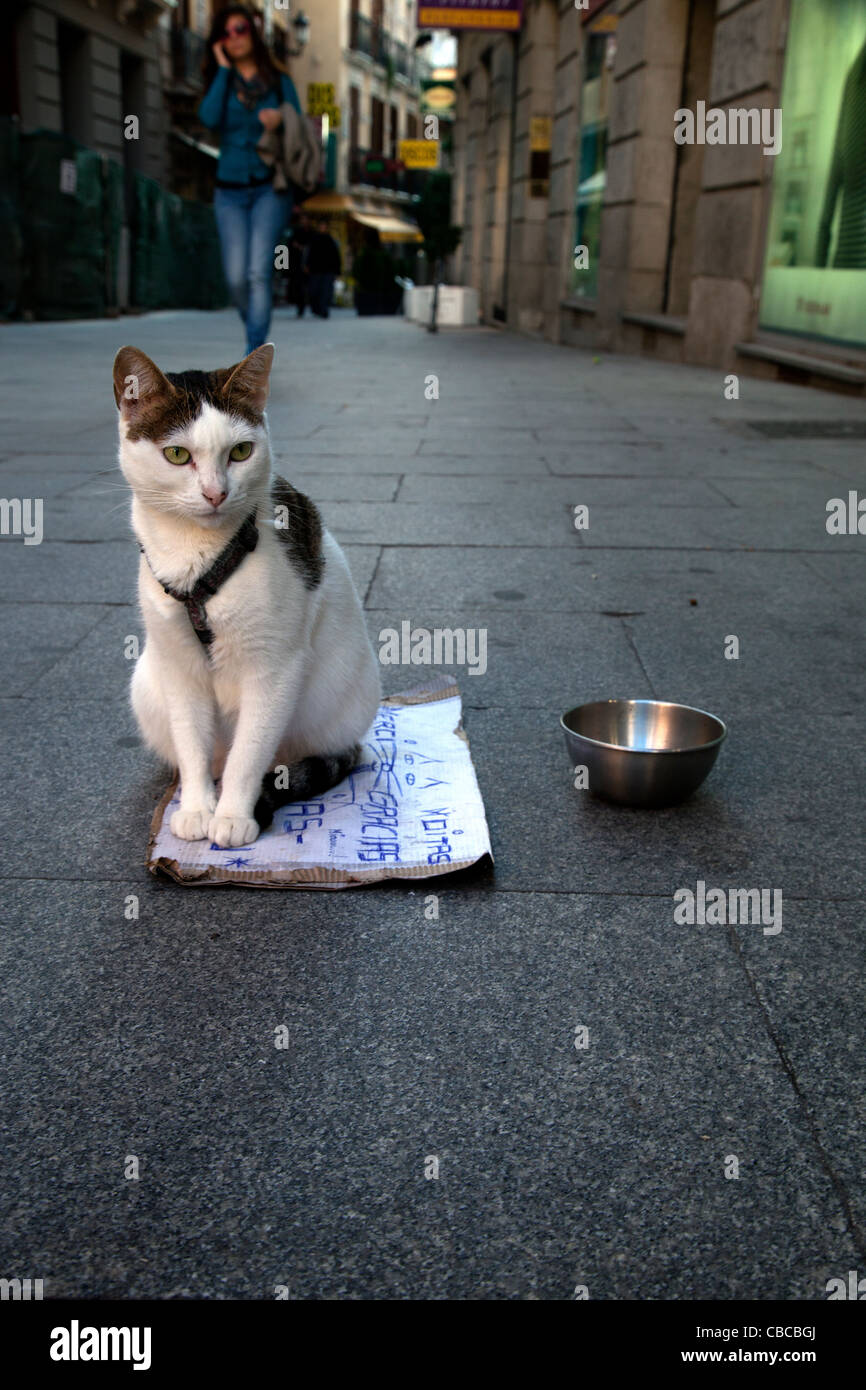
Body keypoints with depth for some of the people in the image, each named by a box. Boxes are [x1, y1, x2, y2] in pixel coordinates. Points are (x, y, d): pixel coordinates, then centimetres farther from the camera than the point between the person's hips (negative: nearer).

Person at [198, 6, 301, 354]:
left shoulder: (279, 81, 8)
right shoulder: (219, 83, 10)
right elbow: (209, 117, -10)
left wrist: (280, 120, -14)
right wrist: (224, 69, -5)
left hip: (270, 188, -2)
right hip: (230, 192, 2)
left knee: (258, 272, -16)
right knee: (236, 278, -4)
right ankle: (258, 331, 22)